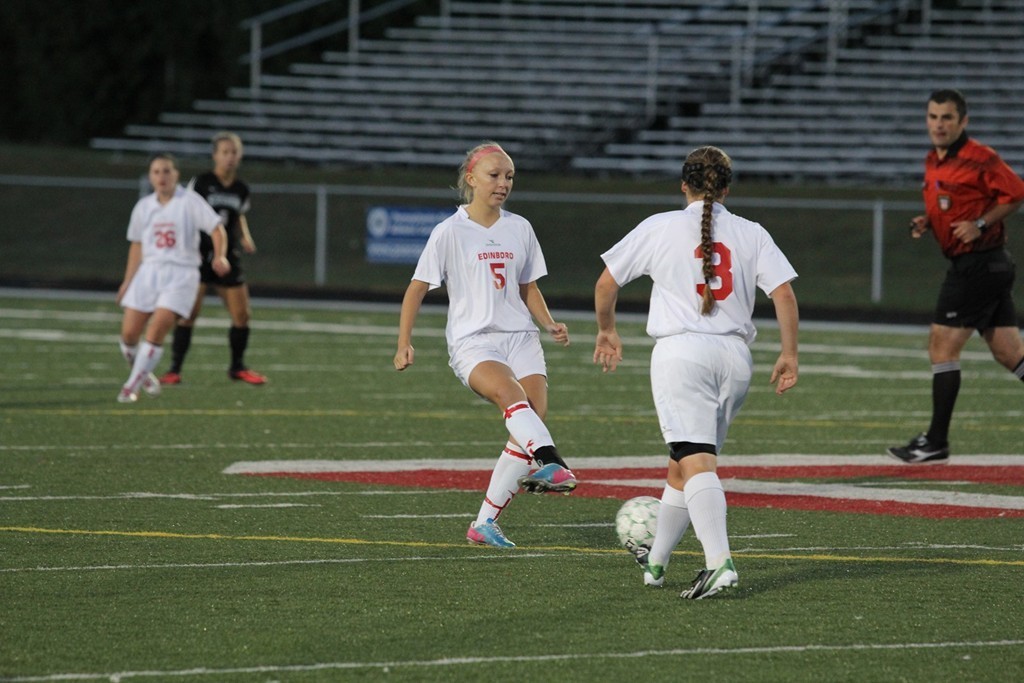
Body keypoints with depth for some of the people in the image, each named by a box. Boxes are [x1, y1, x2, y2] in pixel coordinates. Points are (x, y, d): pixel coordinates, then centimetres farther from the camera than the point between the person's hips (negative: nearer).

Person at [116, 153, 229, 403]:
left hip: (180, 273, -4)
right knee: (129, 334, -3)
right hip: (148, 272, 5)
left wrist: (220, 256, -25)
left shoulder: (190, 201, -3)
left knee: (156, 331, -17)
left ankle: (132, 386, -6)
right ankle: (144, 375, 24)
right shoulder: (144, 207, 11)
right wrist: (127, 281, 16)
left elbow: (216, 229, -7)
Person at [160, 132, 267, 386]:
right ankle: (175, 369, -4)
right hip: (199, 256, -5)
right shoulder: (201, 183, -8)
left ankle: (238, 367, 22)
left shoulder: (241, 189, 6)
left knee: (242, 315, 4)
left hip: (228, 257, 5)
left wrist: (245, 236, 4)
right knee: (189, 313, -11)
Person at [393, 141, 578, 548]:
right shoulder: (450, 232, 1)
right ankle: (549, 465, -57)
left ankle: (485, 522, -2)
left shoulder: (519, 229, 14)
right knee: (511, 393, -35)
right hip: (472, 341, -5)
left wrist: (549, 324, 6)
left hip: (520, 337, 5)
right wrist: (404, 344, -5)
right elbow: (417, 289, 4)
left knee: (533, 420, -12)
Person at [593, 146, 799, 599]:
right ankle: (656, 561, 31)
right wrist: (789, 355, 5)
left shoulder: (660, 228, 4)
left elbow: (607, 283, 9)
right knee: (684, 463, 17)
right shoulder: (751, 234, 9)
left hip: (681, 352, -4)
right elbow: (784, 294, -1)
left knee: (695, 460, -13)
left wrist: (606, 330, 25)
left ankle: (719, 562, -31)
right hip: (734, 356, 4)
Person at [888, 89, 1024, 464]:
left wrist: (980, 224, -19)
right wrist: (927, 222, 7)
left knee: (942, 345, -7)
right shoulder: (932, 162, 14)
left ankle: (936, 443, -4)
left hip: (978, 262, -9)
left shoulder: (979, 158, -14)